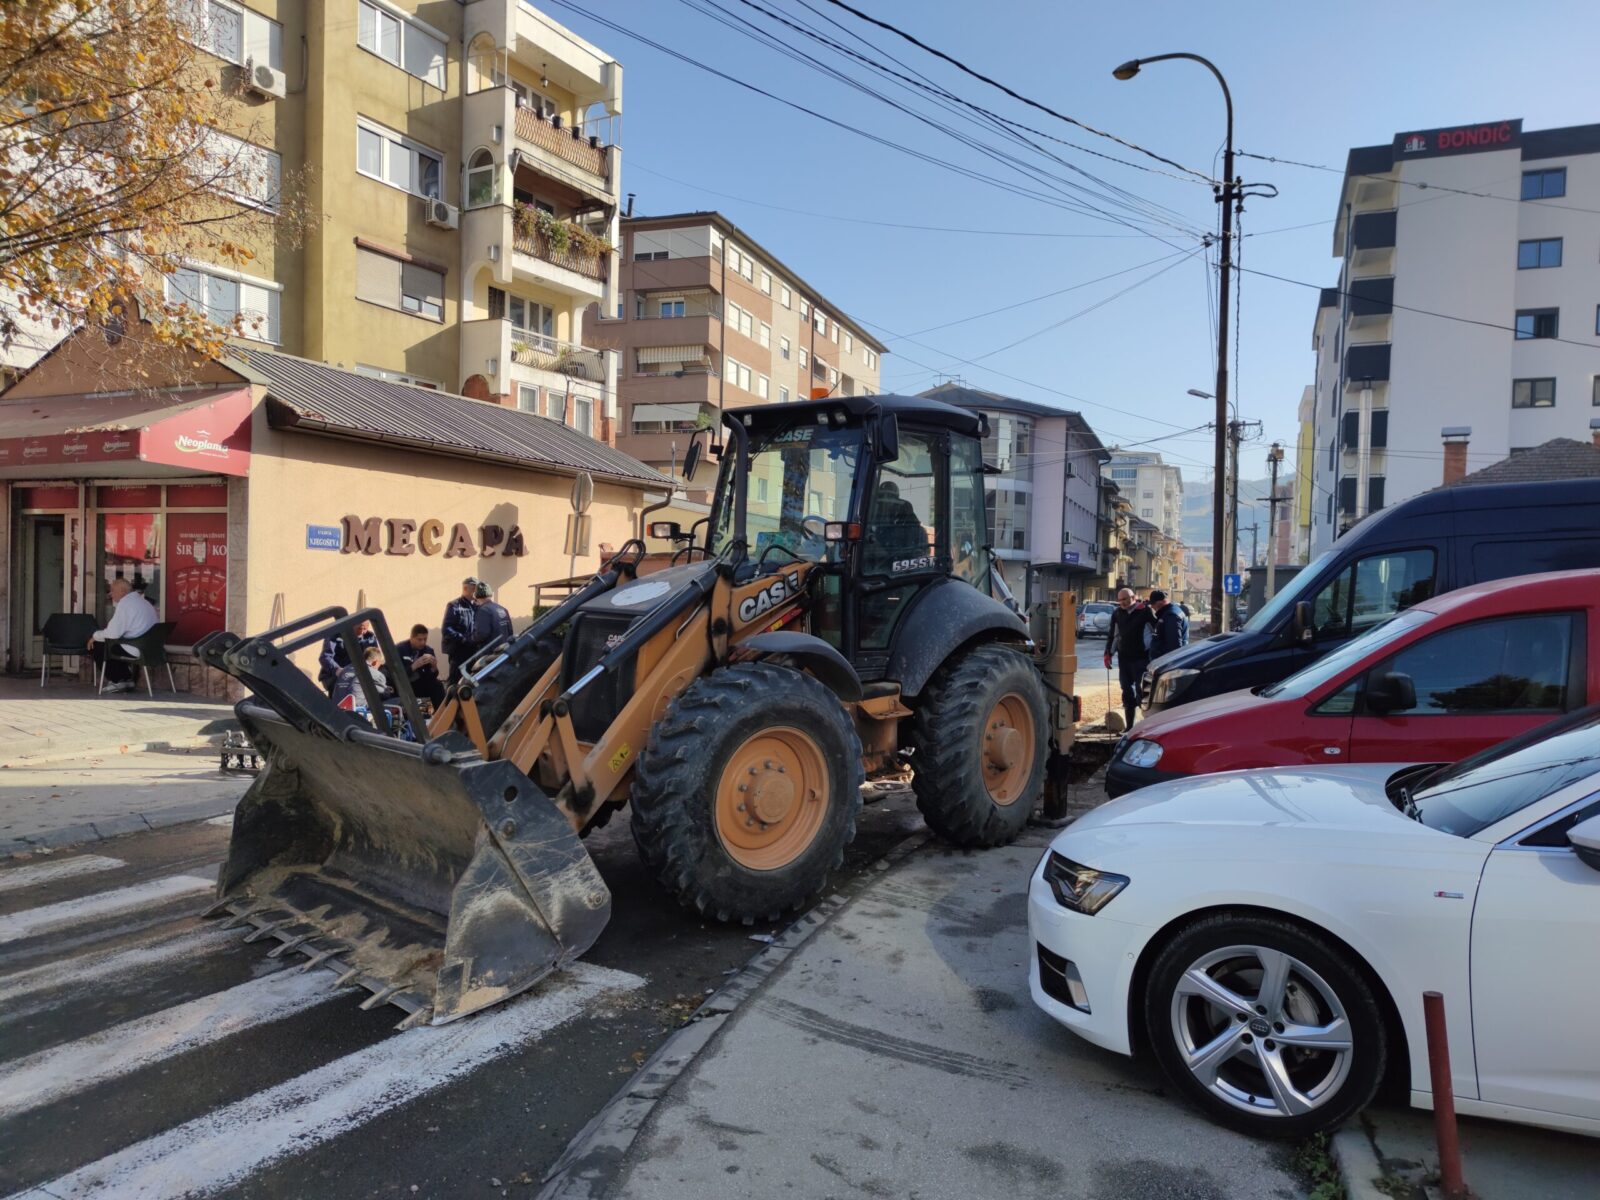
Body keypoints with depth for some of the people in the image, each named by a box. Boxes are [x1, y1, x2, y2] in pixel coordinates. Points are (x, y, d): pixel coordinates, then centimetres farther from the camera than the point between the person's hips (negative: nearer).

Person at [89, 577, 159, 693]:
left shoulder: (125, 603, -14)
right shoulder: (144, 602, 16)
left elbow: (113, 633, -15)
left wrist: (95, 636, 1)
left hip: (136, 650, -9)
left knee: (97, 646, 8)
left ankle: (117, 681, 15)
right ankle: (127, 679, 23)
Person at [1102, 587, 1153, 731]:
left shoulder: (1144, 612, -8)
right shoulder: (1117, 613, 8)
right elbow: (1112, 634, 16)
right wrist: (1108, 653, 10)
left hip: (1141, 658, -5)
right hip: (1123, 658, 5)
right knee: (1127, 692, 10)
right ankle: (1130, 727, 17)